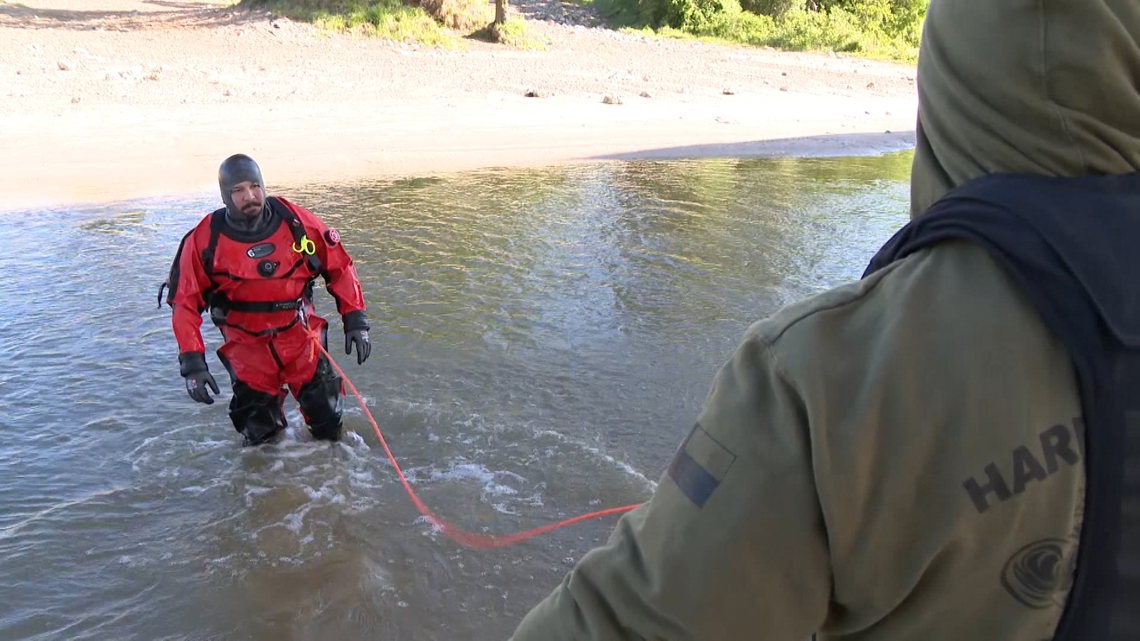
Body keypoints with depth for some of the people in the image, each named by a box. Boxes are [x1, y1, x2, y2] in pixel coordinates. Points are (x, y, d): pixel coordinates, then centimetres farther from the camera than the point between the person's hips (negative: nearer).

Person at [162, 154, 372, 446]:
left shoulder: (296, 222, -12)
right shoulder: (204, 241, -13)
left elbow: (339, 266, -2)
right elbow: (185, 303, -8)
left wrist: (355, 321, -6)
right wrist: (192, 363, -14)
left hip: (302, 338, 1)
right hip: (247, 351, 0)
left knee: (328, 420, 8)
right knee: (259, 435, 9)